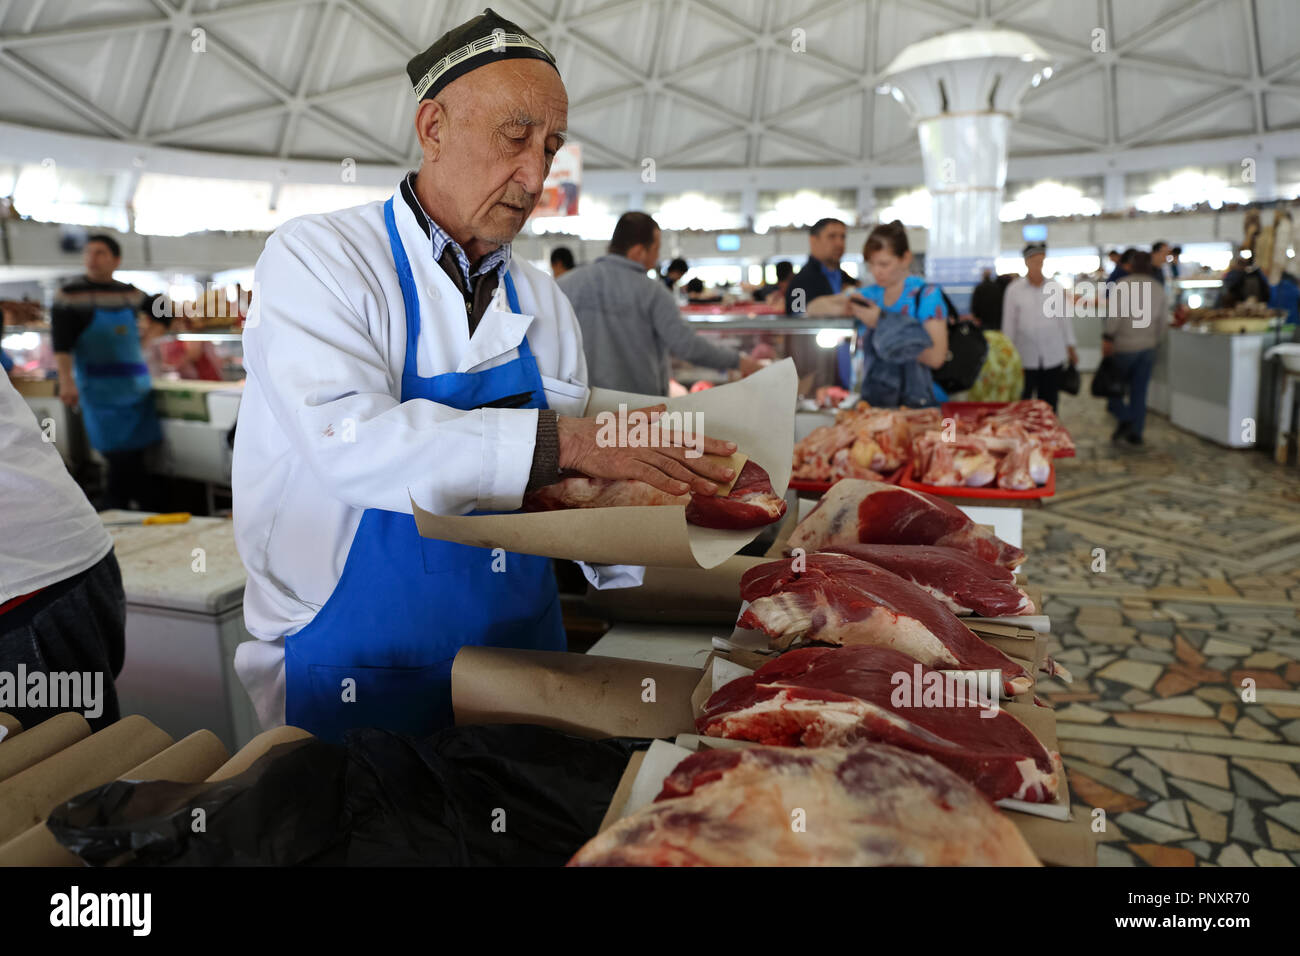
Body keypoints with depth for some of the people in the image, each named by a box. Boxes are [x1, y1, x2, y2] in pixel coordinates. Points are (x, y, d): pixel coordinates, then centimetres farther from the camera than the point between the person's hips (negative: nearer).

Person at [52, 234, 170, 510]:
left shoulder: (129, 293, 9)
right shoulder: (71, 295, -3)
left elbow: (162, 314, 26)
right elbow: (61, 343, -8)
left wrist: (145, 340, 13)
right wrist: (66, 381, -17)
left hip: (136, 384, 5)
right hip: (100, 388, -5)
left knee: (133, 458, 6)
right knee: (121, 459, -9)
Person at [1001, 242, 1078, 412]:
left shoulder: (1055, 287, 4)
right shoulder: (1013, 290, -2)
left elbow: (1064, 318, 11)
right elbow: (1008, 323, 2)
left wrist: (1070, 347, 10)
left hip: (1053, 357, 2)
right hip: (1025, 358, -2)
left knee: (1049, 404, 9)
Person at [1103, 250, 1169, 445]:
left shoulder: (1124, 285, -9)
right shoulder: (1159, 289, 9)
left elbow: (1115, 313, -19)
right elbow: (1163, 320, 12)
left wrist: (1107, 337, -17)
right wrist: (1154, 340, 22)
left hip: (1124, 346, -5)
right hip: (1147, 347, 5)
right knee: (1140, 390, 9)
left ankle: (1124, 419, -8)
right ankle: (1136, 432, 10)